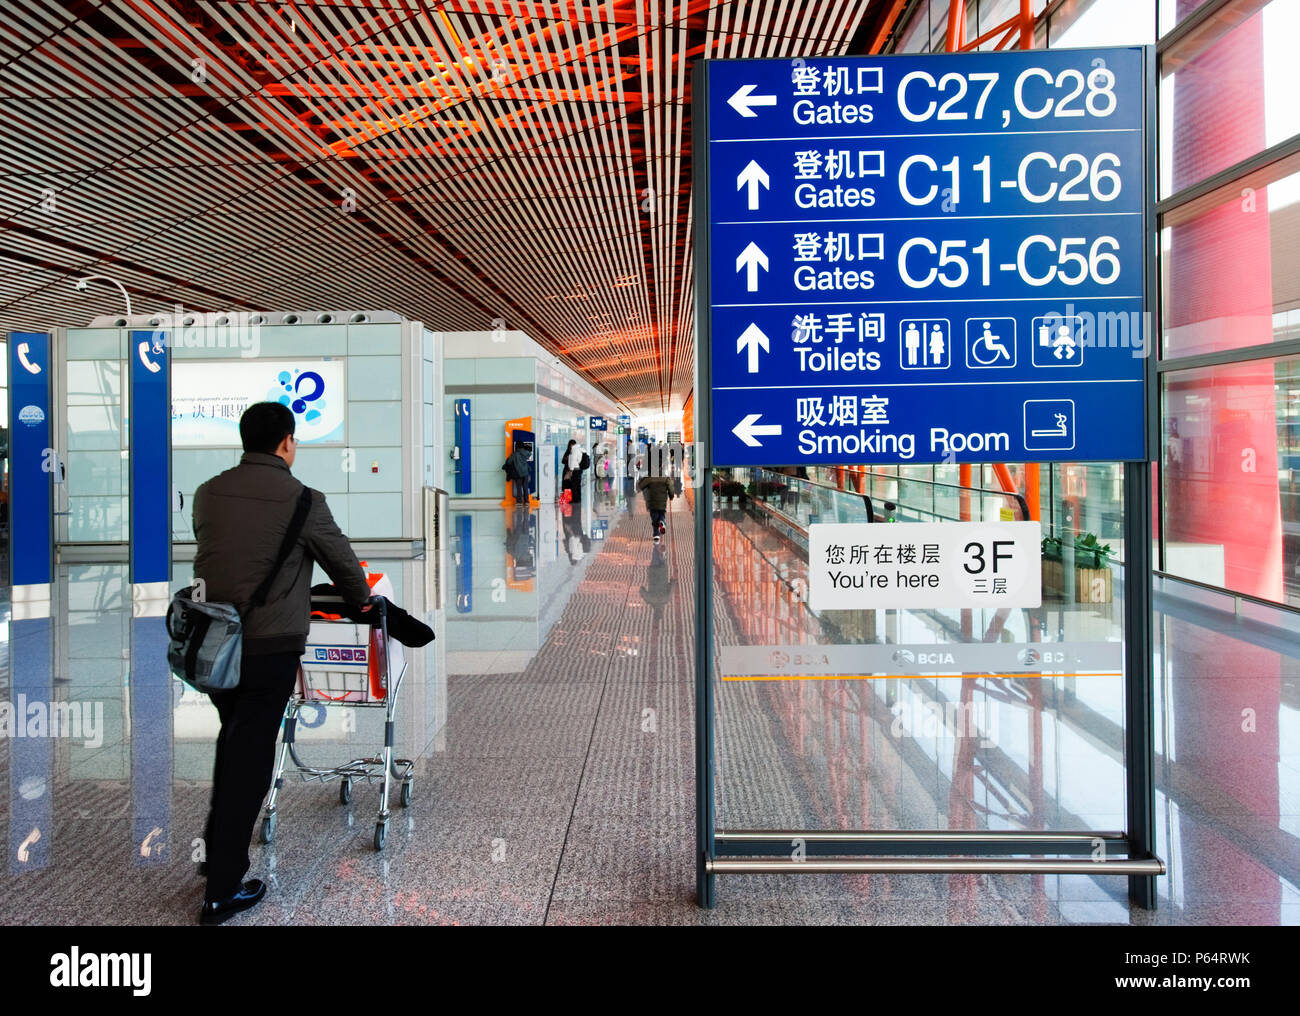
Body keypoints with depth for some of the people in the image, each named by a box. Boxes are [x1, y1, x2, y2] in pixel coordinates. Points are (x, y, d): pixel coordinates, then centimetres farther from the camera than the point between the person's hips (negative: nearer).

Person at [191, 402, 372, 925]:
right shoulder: (302, 500, -11)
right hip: (268, 647, -6)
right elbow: (341, 559, 1)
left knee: (232, 739, 26)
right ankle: (223, 892, 13)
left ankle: (217, 849, 39)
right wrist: (361, 600, 22)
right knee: (249, 759, 4)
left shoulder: (207, 493, 4)